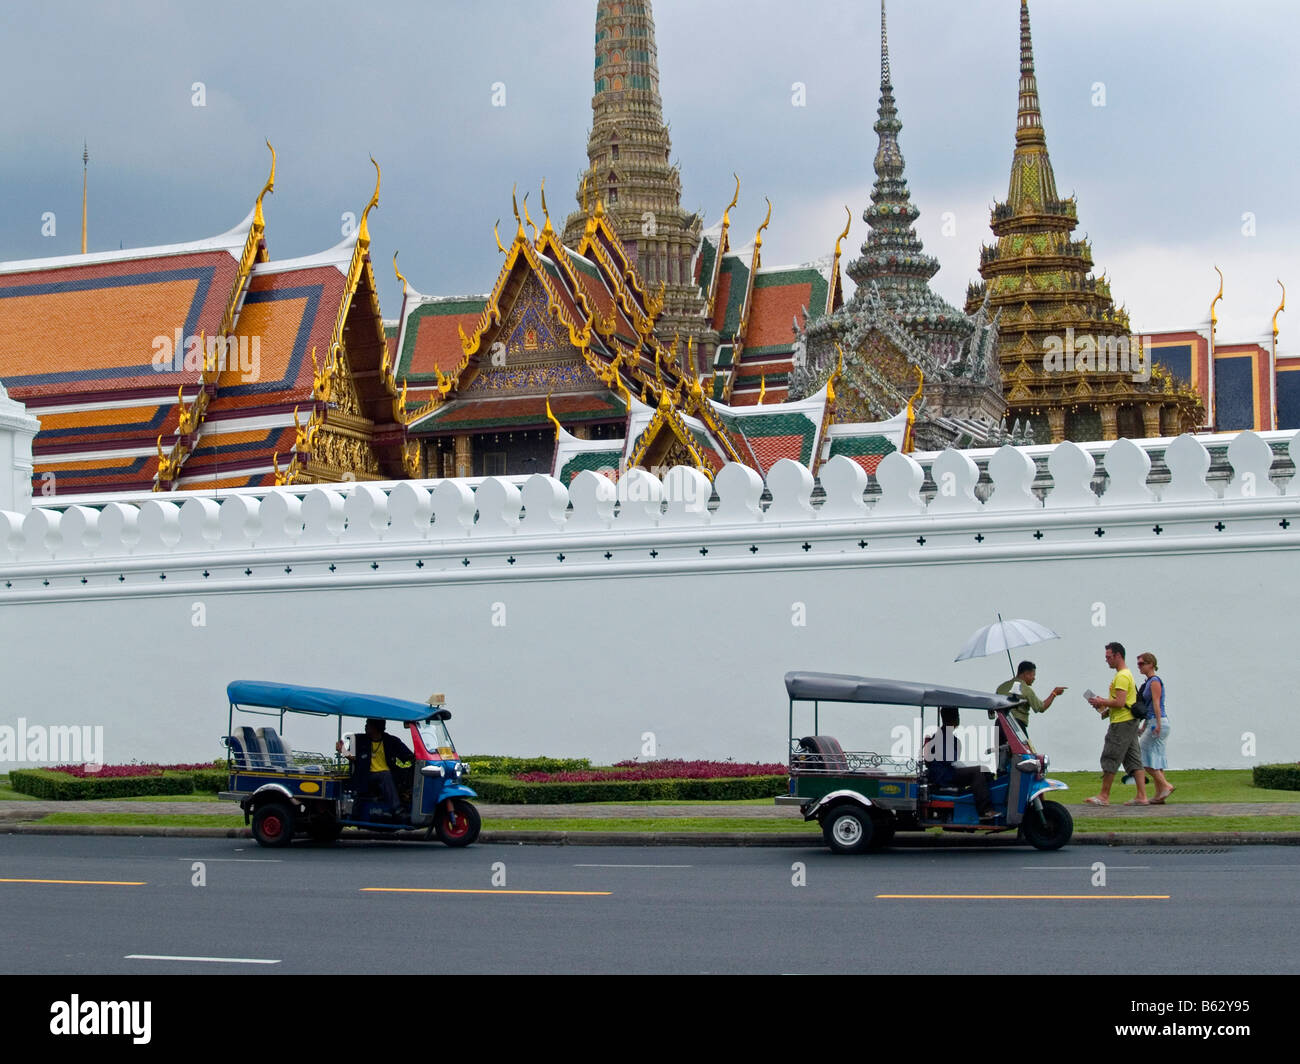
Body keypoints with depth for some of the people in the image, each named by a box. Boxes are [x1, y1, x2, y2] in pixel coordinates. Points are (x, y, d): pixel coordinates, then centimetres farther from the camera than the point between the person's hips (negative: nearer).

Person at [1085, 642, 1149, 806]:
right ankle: (1142, 796, 5)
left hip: (1121, 723, -10)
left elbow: (1120, 702, -23)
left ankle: (1104, 796, 0)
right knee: (1134, 760, 7)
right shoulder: (1127, 674, 19)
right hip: (1130, 721, 10)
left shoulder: (1122, 676, -15)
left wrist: (1101, 702, -10)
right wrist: (1106, 708, 13)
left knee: (1110, 759, -4)